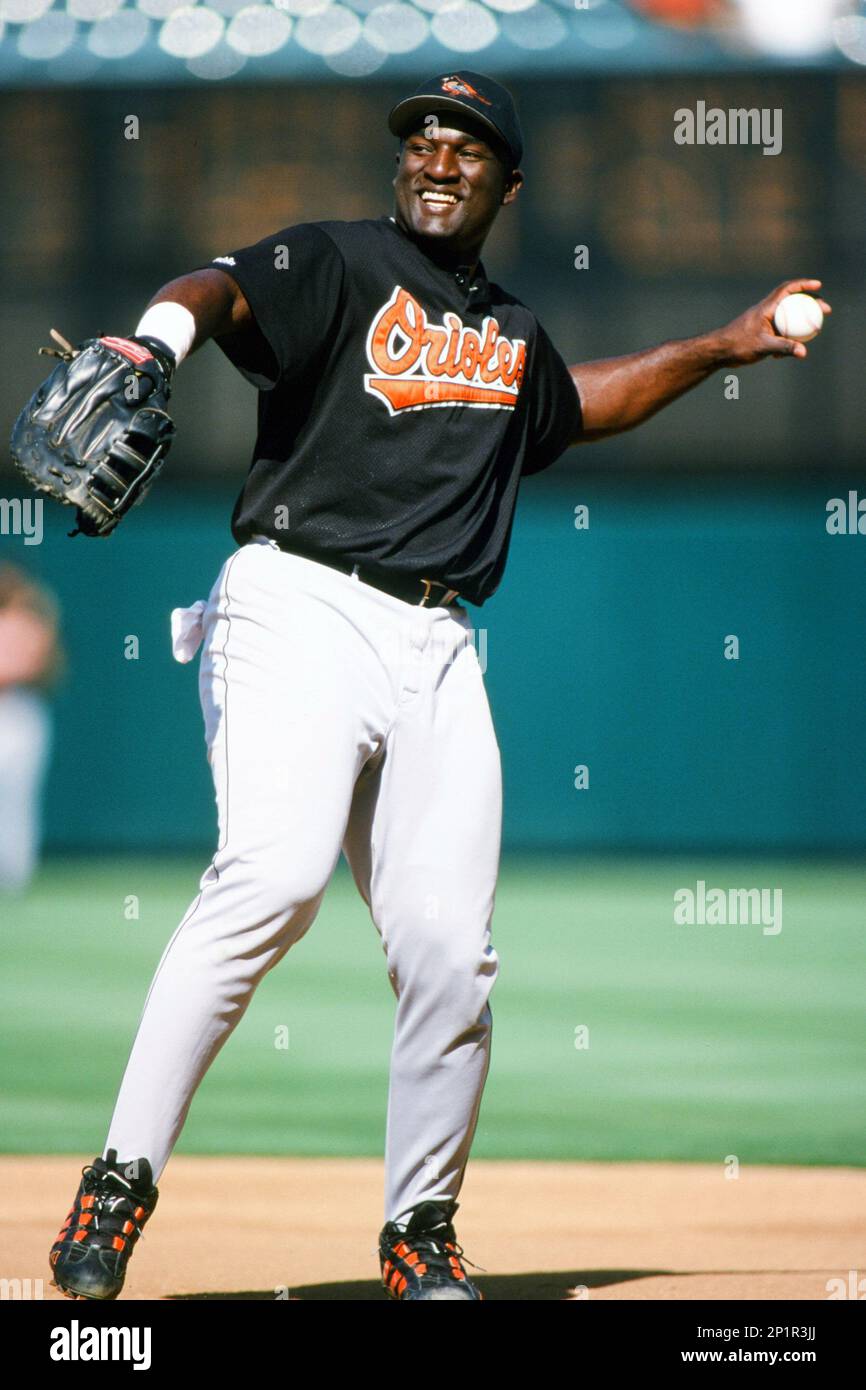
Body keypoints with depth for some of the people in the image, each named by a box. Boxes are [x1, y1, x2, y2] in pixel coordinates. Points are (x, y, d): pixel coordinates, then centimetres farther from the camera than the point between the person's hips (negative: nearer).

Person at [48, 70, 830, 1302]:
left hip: (437, 648, 6)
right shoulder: (338, 263, 3)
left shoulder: (511, 334, 23)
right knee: (274, 878, -26)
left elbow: (575, 404, 46)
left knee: (449, 947, -2)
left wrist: (721, 348, 43)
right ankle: (121, 1183, -20)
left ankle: (421, 1232, 16)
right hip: (303, 609, -6)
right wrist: (164, 333, -41)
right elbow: (222, 289, -18)